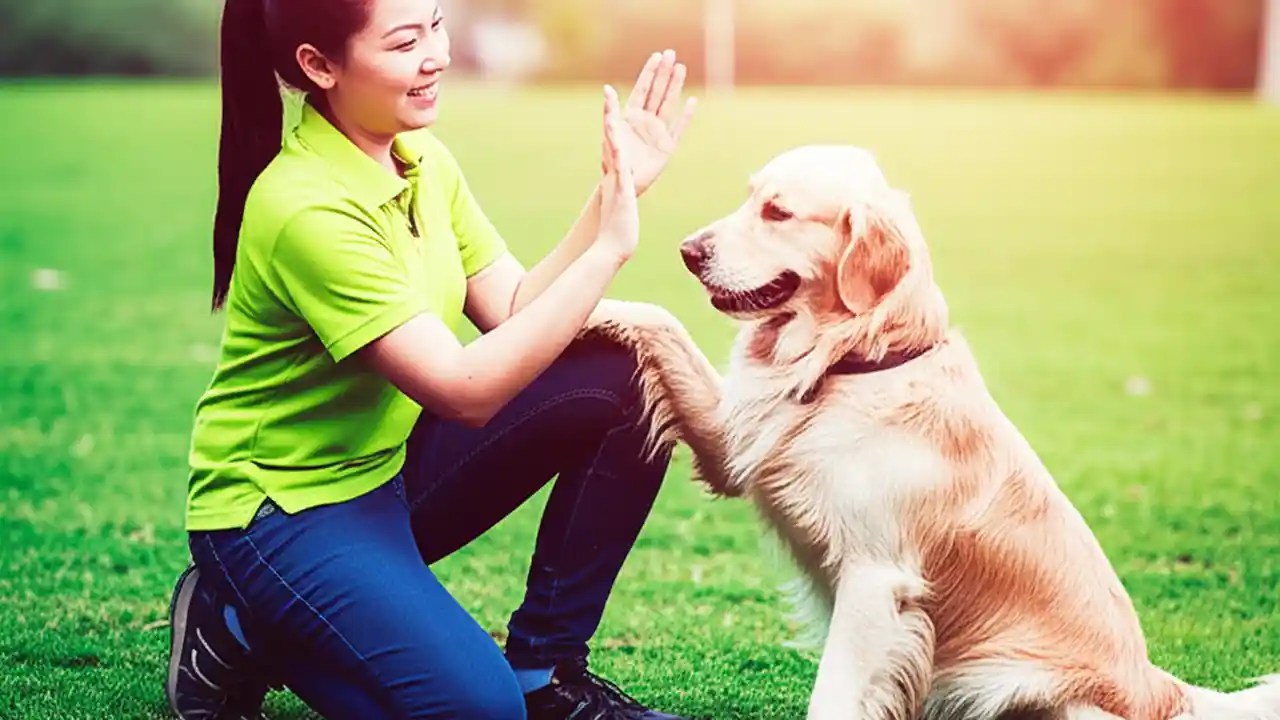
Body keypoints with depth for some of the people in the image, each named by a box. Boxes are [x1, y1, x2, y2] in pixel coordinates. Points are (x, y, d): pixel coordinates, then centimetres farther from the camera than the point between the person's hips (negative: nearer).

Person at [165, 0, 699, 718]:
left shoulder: (421, 160, 1)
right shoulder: (307, 208, -26)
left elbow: (514, 310, -3)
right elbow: (466, 391, -29)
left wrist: (614, 194, -13)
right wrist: (608, 247, -29)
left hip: (389, 462, 8)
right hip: (281, 506, -8)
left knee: (628, 378, -10)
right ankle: (242, 635, 2)